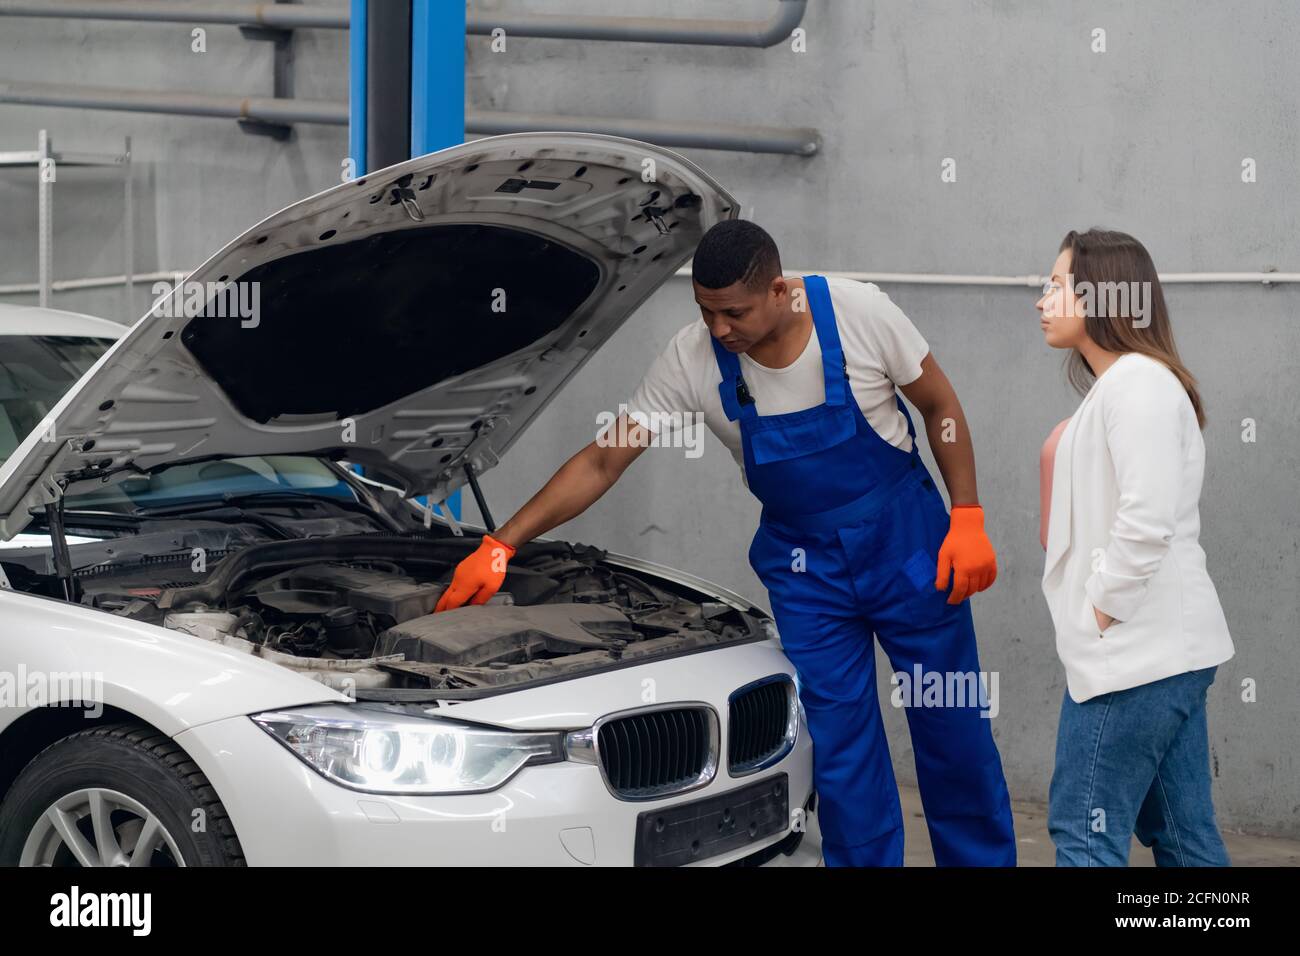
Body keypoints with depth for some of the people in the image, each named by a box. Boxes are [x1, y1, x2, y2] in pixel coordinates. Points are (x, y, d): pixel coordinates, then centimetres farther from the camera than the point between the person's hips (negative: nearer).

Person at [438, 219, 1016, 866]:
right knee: (839, 741, 0)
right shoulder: (691, 359, -15)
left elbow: (941, 406, -5)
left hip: (905, 540, -1)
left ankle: (983, 858, 27)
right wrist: (500, 545, -16)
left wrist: (968, 520, -10)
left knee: (953, 727, 8)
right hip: (803, 562, 1)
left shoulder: (859, 312, -19)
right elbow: (600, 463, -11)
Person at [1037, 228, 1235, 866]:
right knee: (1182, 837, 12)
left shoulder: (1137, 382, -13)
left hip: (1135, 651, -10)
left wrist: (1102, 611, -15)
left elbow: (1147, 519, -24)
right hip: (1168, 648, 10)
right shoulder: (1115, 384, 18)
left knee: (1084, 836, -6)